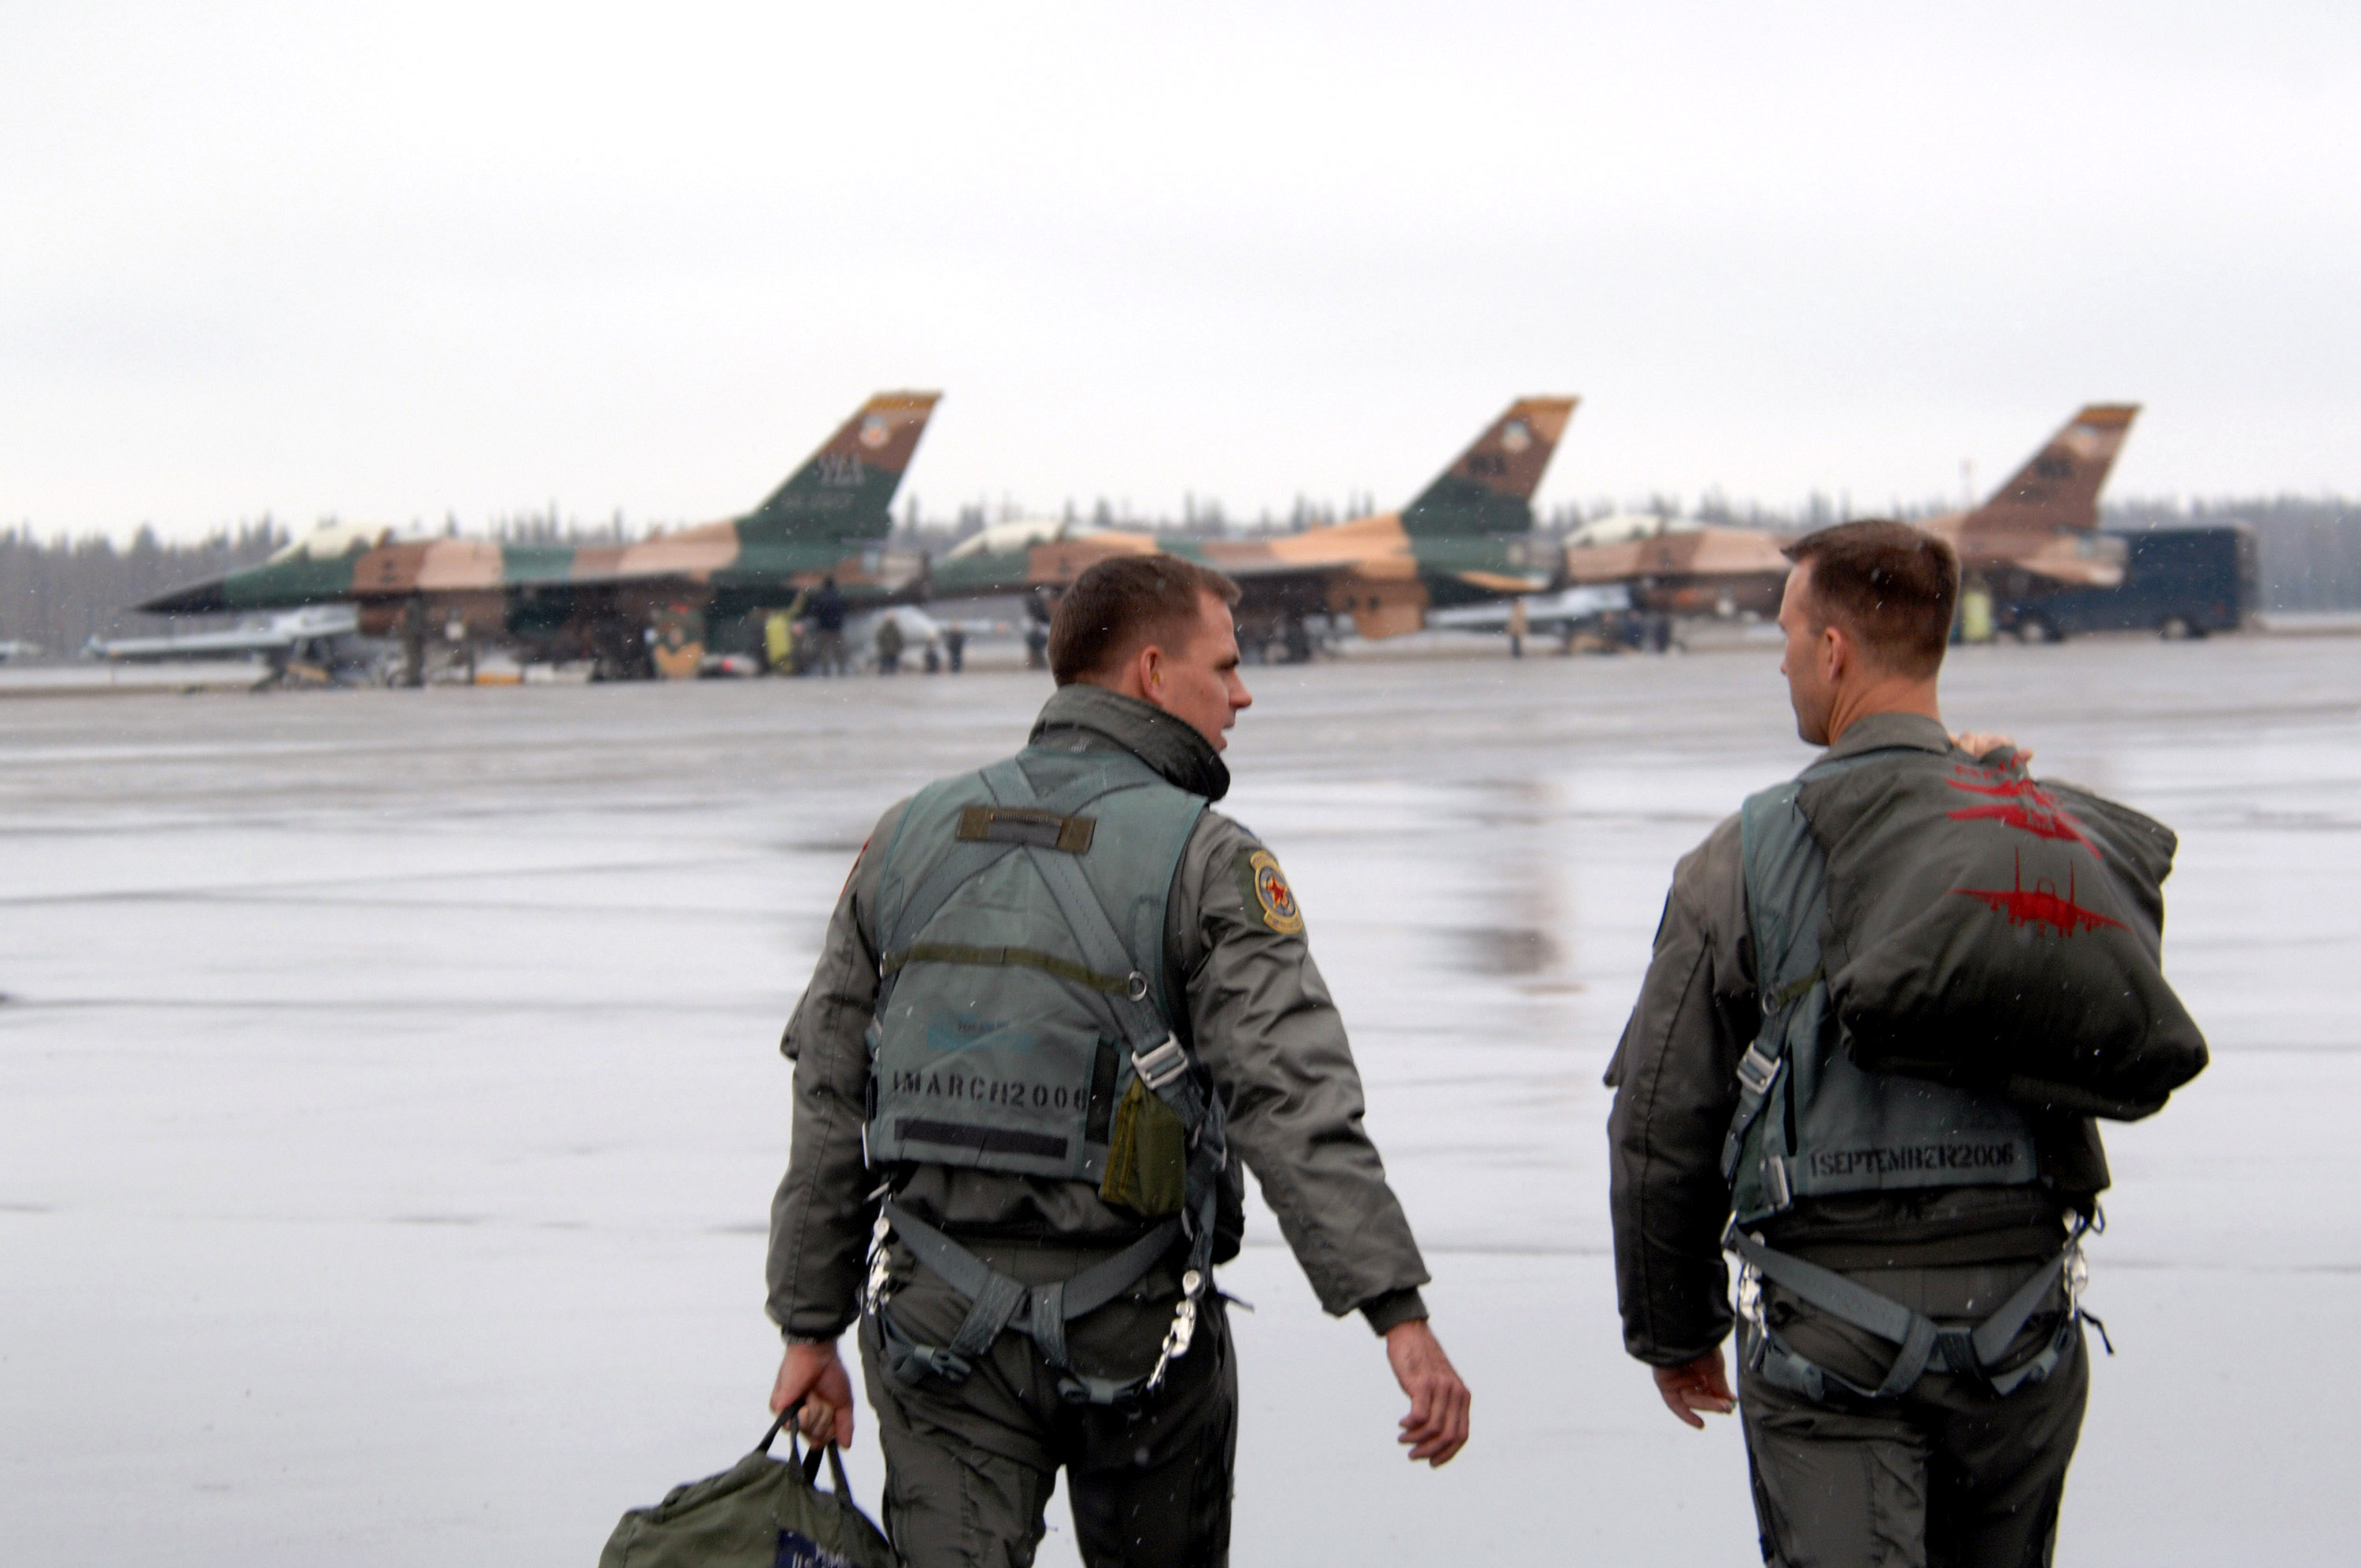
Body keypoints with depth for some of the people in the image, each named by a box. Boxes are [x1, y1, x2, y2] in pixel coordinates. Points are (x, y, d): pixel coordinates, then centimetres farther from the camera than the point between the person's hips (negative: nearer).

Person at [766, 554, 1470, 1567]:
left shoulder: (913, 837, 6)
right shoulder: (1205, 862, -9)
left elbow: (829, 1103, 9)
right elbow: (1296, 1106, -20)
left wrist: (810, 1327, 15)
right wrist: (1400, 1315, -24)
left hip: (934, 1328, 3)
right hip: (1133, 1331, -3)